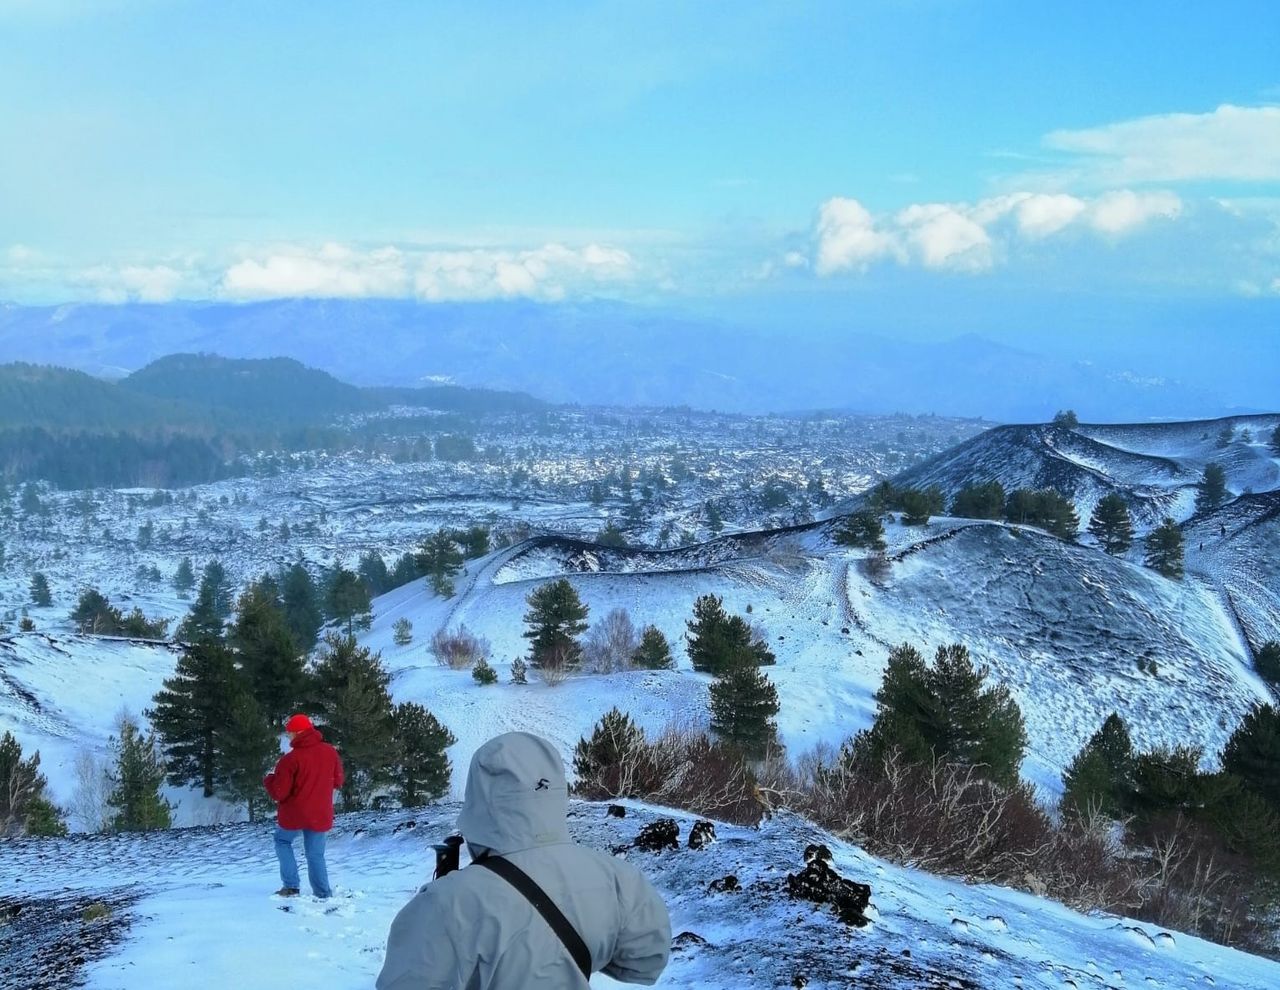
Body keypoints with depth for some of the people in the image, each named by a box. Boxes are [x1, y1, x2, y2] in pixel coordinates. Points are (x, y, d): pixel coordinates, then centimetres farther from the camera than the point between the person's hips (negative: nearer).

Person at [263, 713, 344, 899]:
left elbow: (279, 792, -14)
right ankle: (323, 894, 7)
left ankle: (290, 885, 10)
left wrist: (268, 780, 6)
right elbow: (337, 782, 9)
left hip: (293, 815, -4)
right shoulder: (330, 752, -2)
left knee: (282, 841, 21)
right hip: (320, 816, 4)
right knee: (315, 855, 14)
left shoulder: (291, 759, -17)